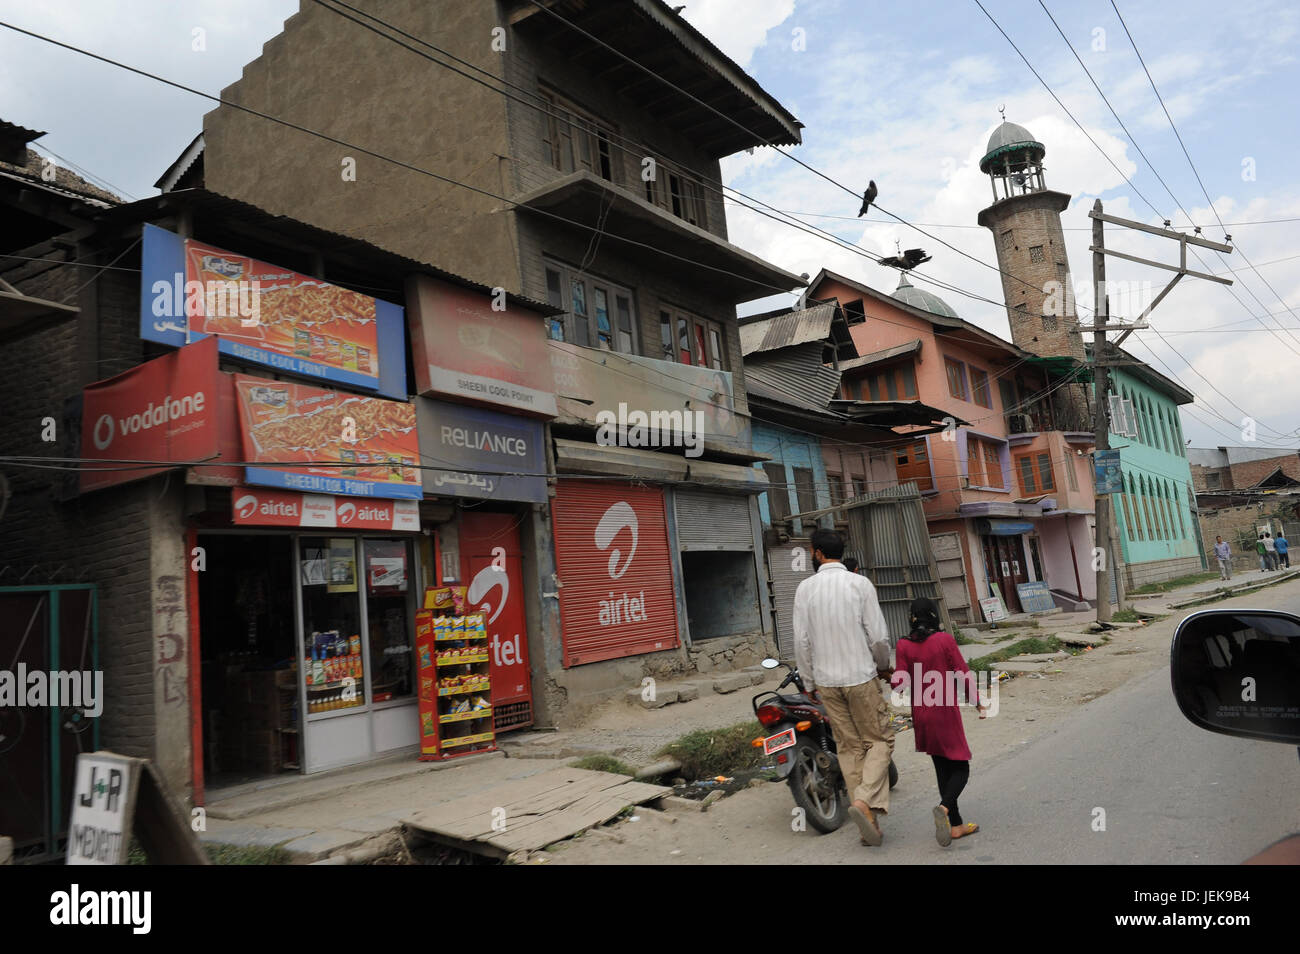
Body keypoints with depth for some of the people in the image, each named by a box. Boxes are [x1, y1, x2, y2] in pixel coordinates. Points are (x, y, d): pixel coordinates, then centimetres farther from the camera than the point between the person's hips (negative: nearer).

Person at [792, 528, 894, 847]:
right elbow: (878, 636, -7)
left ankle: (868, 824, 13)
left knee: (849, 748, 11)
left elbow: (802, 642, -2)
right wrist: (884, 665, 12)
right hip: (861, 677, -2)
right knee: (879, 740, 9)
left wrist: (809, 682, 10)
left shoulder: (805, 588, -2)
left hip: (826, 680, 3)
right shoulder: (859, 583, -7)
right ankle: (864, 801, -12)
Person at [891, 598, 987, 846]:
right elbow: (963, 675, -8)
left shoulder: (904, 645, -3)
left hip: (920, 715, 4)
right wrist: (978, 702, 5)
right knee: (960, 768, 5)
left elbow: (900, 683, -5)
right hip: (946, 713, -4)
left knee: (943, 769, 15)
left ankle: (956, 825, 18)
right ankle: (944, 807, -21)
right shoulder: (944, 640, -10)